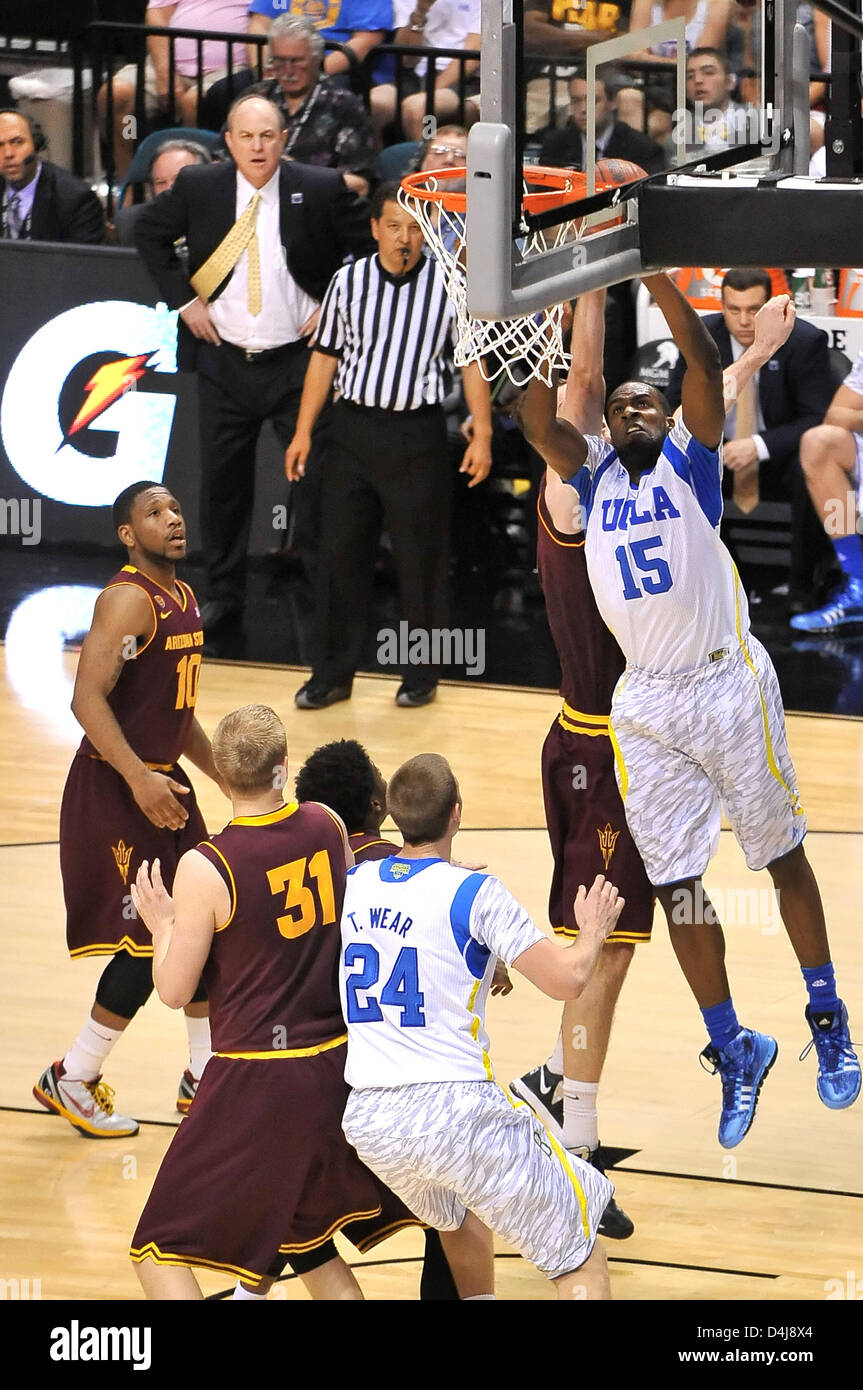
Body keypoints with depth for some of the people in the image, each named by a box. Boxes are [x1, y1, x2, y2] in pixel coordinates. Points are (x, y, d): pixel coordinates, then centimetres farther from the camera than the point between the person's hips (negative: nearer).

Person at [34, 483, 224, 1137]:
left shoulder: (185, 598, 11)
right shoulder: (128, 599, -18)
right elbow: (88, 698, -28)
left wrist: (225, 776, 21)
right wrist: (139, 778, -34)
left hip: (164, 780, 9)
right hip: (113, 788, -9)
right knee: (148, 940, -8)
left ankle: (205, 1078, 24)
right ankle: (71, 1081, 5)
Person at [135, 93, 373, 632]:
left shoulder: (322, 189, -8)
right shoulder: (199, 188, -2)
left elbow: (373, 244, 1)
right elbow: (150, 233, 12)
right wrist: (183, 299, 3)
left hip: (298, 360, -2)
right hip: (225, 361, 2)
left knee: (317, 479, -3)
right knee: (223, 484, 10)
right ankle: (223, 597, 23)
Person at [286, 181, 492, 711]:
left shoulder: (450, 284, -3)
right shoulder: (349, 281, 3)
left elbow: (472, 361, 1)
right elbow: (325, 357, 10)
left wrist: (482, 435, -5)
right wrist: (303, 432, 8)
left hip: (418, 433, -2)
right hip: (353, 427, 2)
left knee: (422, 557, 1)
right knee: (341, 552, 4)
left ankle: (422, 676, 13)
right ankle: (334, 672, 14)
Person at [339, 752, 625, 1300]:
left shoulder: (351, 884, 8)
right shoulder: (474, 894, -9)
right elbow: (567, 979, -10)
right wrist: (593, 933, 12)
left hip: (367, 1122, 6)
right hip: (457, 1113, -6)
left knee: (461, 1220, 38)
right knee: (582, 1260, 6)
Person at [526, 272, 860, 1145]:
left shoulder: (689, 460, 1)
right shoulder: (592, 477, 11)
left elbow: (705, 363, -13)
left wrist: (655, 276, -21)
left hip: (727, 684, -3)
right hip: (646, 704, 3)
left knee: (781, 857, 6)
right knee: (674, 887, 1)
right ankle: (734, 1049, 12)